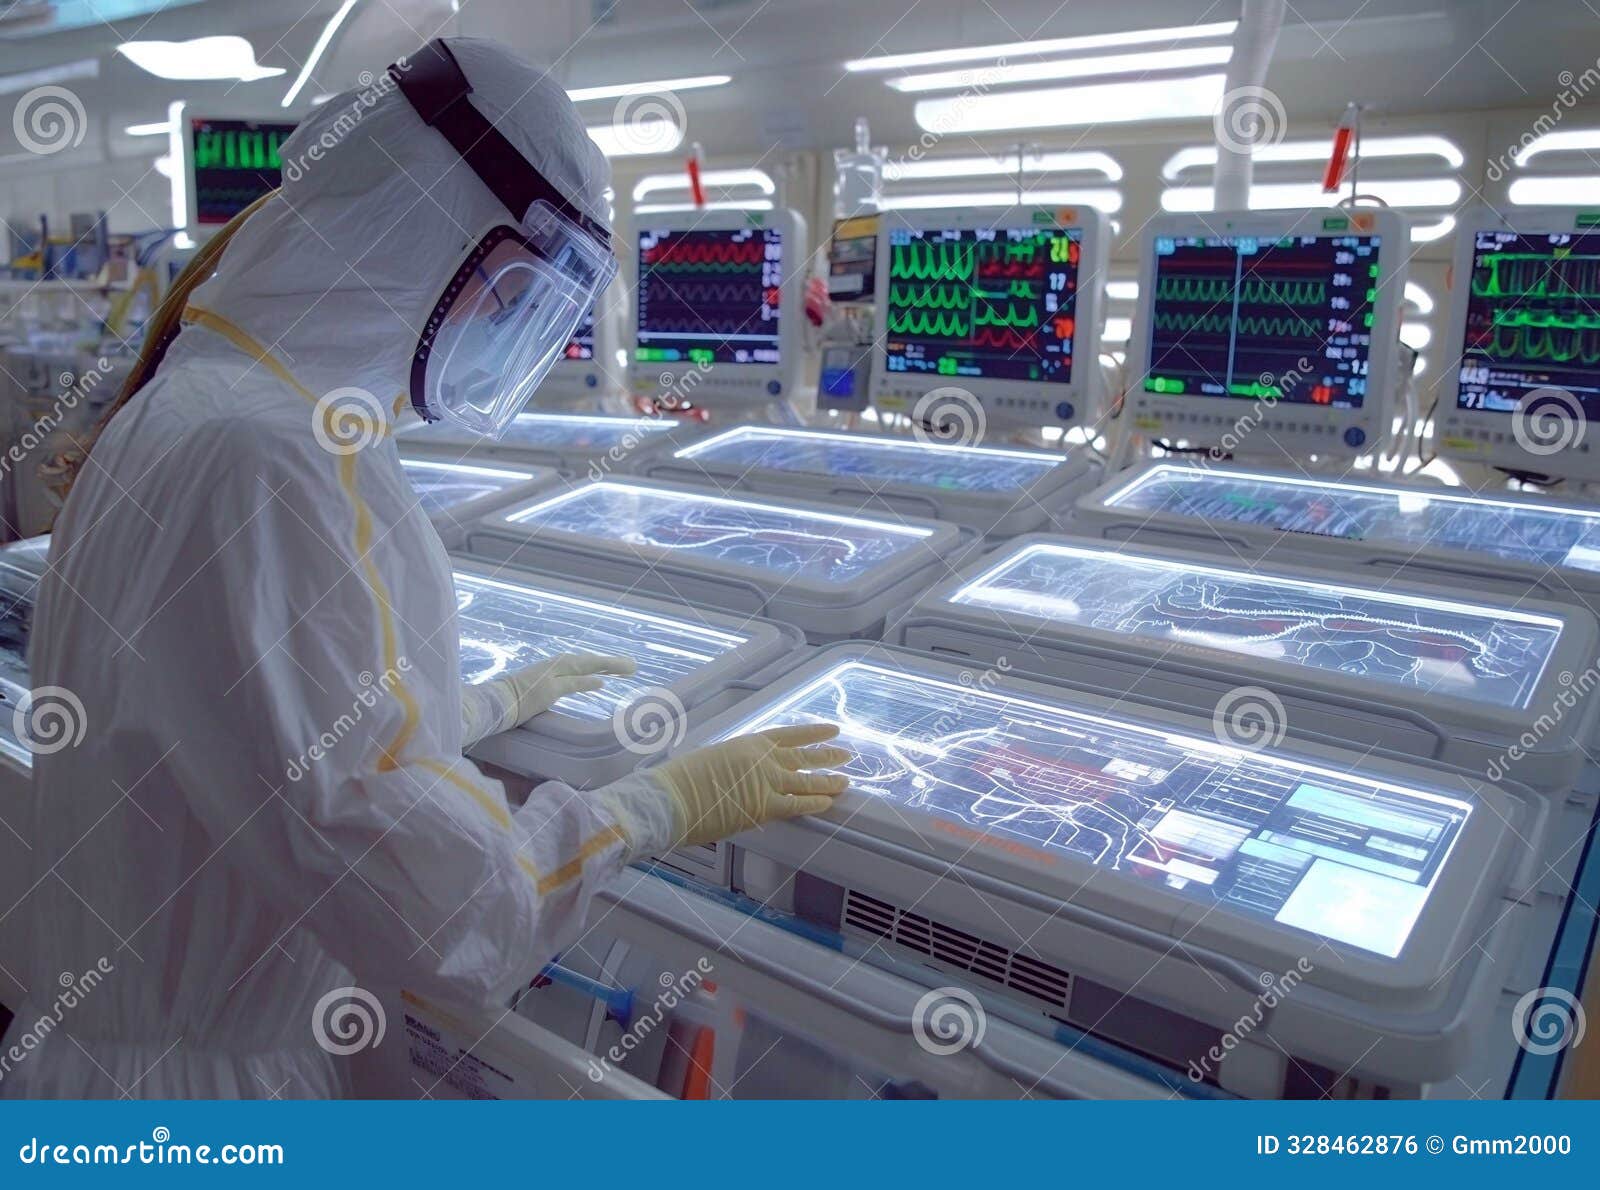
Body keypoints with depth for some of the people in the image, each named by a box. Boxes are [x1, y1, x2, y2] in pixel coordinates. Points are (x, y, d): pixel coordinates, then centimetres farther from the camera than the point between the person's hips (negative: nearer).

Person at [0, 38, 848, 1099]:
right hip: (208, 1074, -9)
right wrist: (671, 803, -16)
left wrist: (494, 705, 15)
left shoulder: (278, 414, 4)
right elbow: (436, 910, -29)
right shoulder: (252, 465, -28)